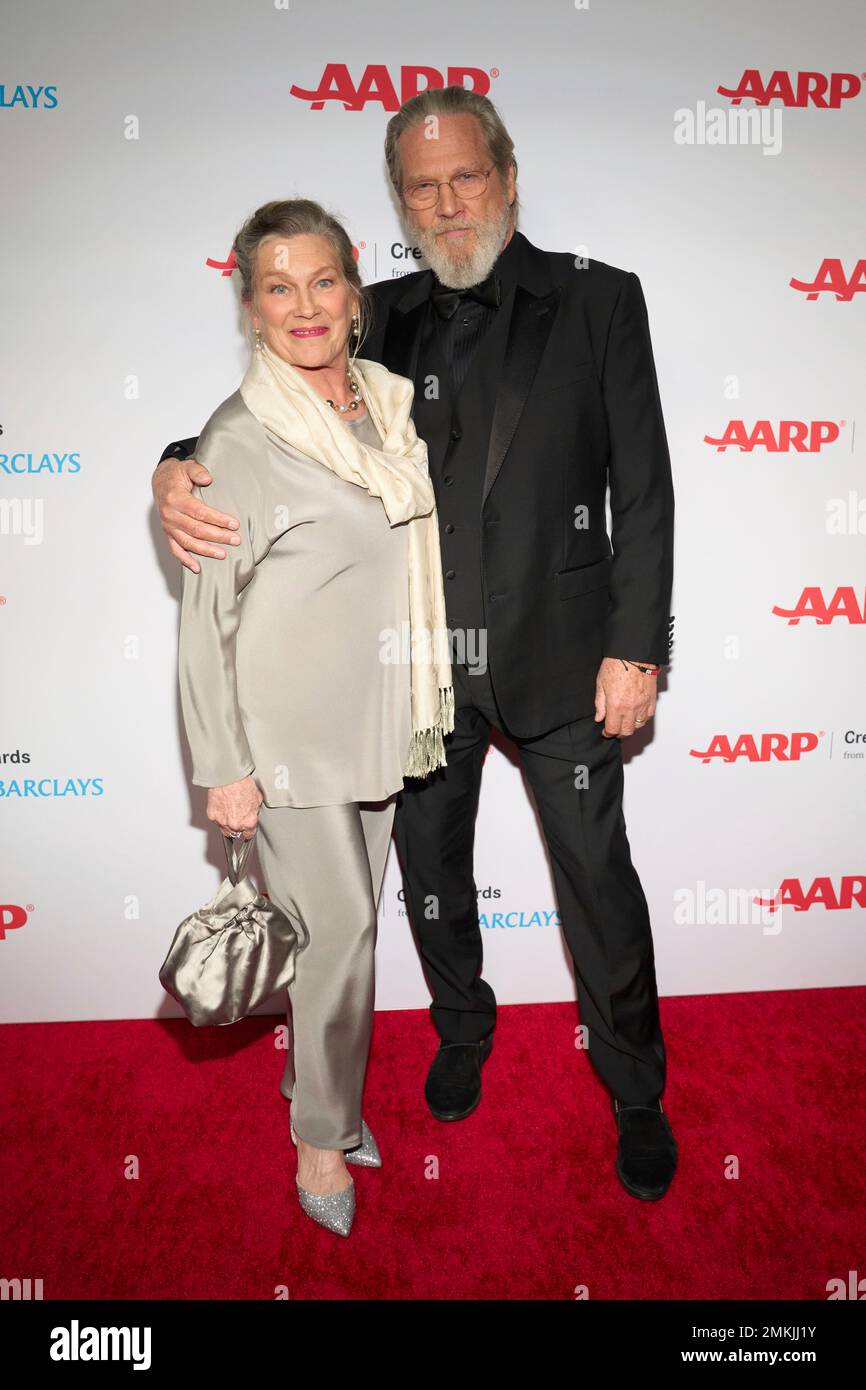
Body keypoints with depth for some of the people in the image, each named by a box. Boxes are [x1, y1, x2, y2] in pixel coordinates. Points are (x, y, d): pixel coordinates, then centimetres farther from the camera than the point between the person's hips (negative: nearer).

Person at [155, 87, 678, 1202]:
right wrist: (180, 471, -15)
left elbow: (643, 488, -5)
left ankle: (635, 1093, 31)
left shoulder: (597, 301, -1)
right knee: (430, 861, 18)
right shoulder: (384, 319, 6)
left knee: (597, 876, 7)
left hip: (556, 653, -3)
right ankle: (463, 1030, 46)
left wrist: (636, 647, -11)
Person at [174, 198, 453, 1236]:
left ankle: (320, 1082, 38)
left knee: (347, 920, 15)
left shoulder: (391, 403, 6)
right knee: (339, 927, 1)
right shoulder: (238, 440, -13)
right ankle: (321, 1134, 25)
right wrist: (223, 768, -11)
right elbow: (205, 615, -12)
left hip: (377, 720, 6)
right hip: (292, 731, -6)